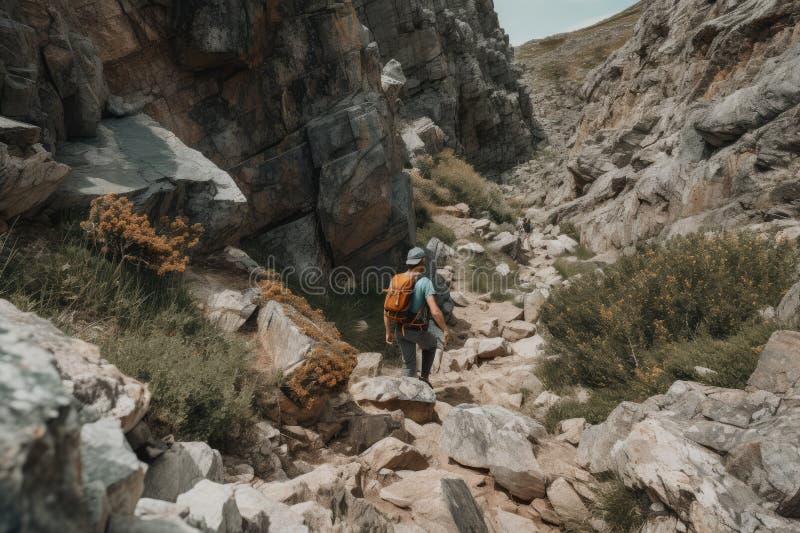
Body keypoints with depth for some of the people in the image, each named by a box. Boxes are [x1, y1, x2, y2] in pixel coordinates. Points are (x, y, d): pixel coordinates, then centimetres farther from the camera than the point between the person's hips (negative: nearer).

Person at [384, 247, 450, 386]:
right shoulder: (425, 282, -20)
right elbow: (435, 311, -28)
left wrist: (388, 332, 12)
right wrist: (445, 330, -13)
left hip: (401, 330, 4)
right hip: (418, 331, -4)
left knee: (409, 364, 16)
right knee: (431, 344, 31)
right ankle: (424, 376, 30)